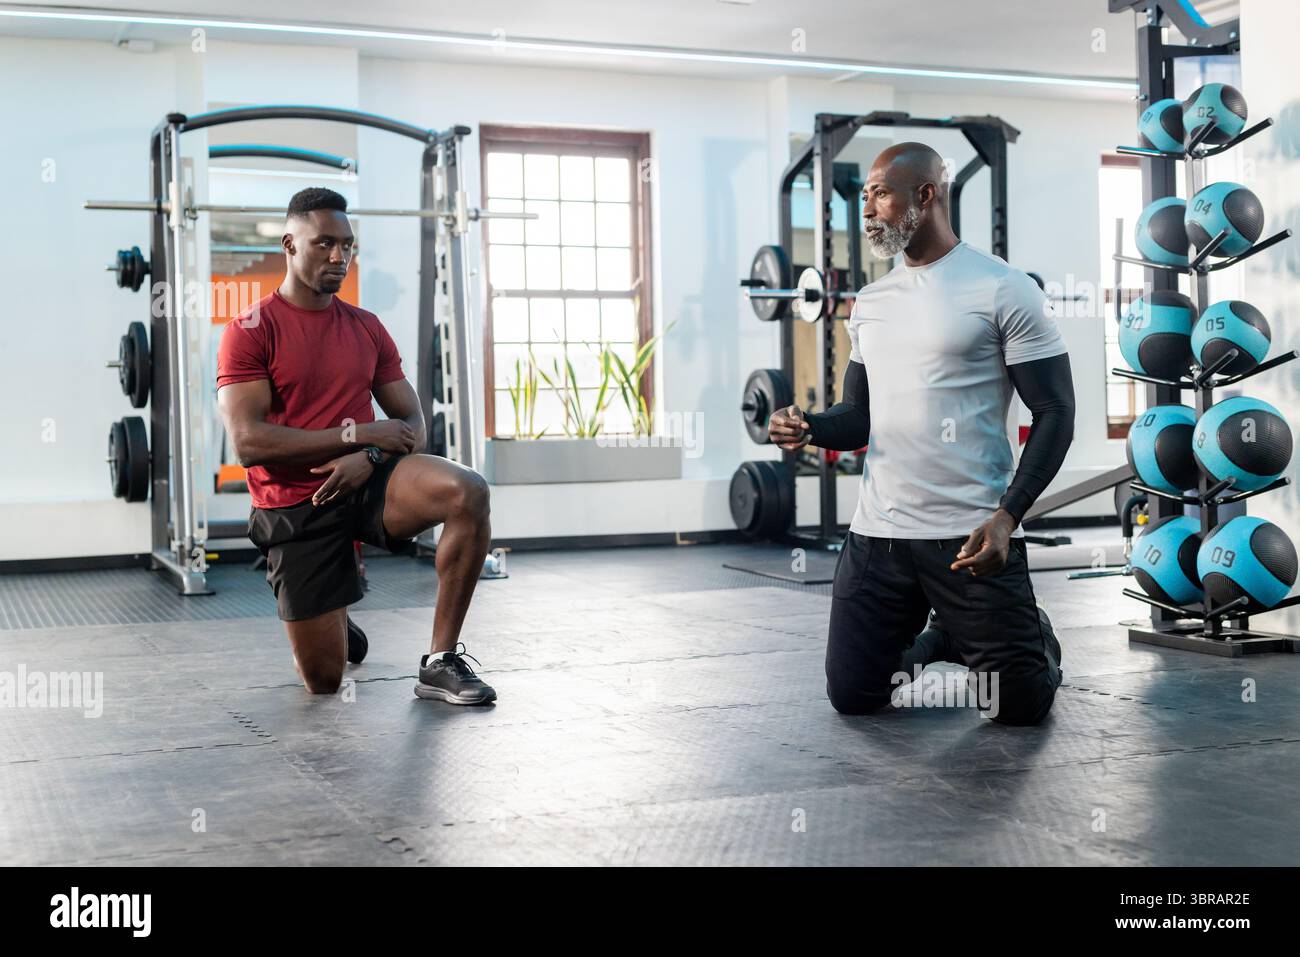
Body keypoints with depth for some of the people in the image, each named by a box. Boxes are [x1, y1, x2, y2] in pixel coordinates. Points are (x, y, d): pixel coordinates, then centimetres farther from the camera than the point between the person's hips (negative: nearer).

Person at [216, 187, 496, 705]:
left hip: (366, 481, 3)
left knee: (469, 492, -29)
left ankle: (441, 662, -18)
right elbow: (249, 442, -17)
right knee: (324, 679, -2)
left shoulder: (367, 328, 8)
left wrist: (372, 457, -16)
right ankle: (328, 623, 38)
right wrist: (358, 434, -19)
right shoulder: (250, 331, -7)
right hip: (295, 506, -3)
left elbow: (412, 424, 7)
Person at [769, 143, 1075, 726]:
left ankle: (1033, 636, 32)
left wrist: (1007, 517, -20)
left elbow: (1055, 413, -8)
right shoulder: (870, 303, 12)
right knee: (852, 696, 8)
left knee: (1019, 704, -3)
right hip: (877, 534, 5)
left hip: (970, 537, -5)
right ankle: (937, 640, 36)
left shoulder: (1003, 291, -7)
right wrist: (807, 428, -7)